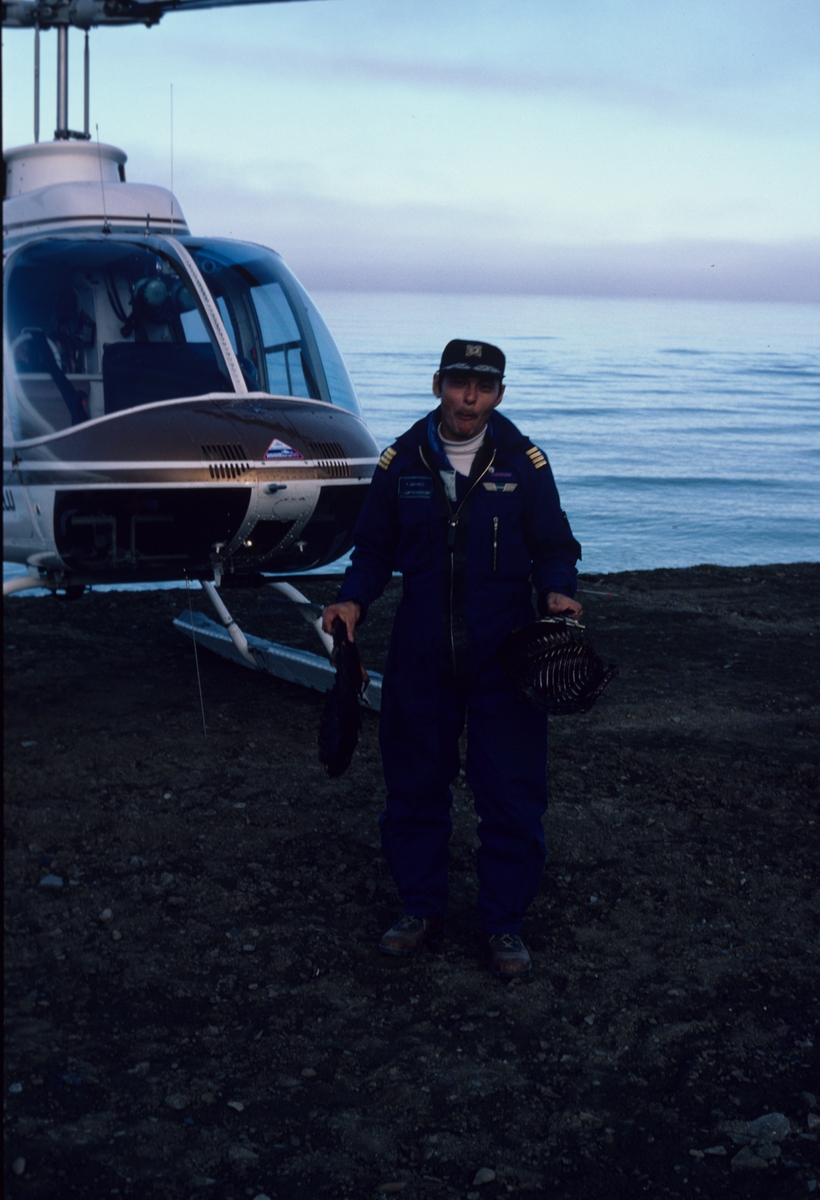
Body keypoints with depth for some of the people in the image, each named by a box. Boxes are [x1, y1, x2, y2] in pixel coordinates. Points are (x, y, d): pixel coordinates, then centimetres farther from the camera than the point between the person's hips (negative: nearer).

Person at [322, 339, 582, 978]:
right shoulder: (402, 462, 3)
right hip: (420, 656, 2)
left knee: (512, 792, 2)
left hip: (504, 655, -2)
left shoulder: (523, 463, -1)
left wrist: (557, 590, -16)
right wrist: (353, 599, -8)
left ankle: (504, 923, 18)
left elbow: (554, 547, 4)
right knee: (414, 786, 11)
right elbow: (374, 549, 10)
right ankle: (422, 907, 29)